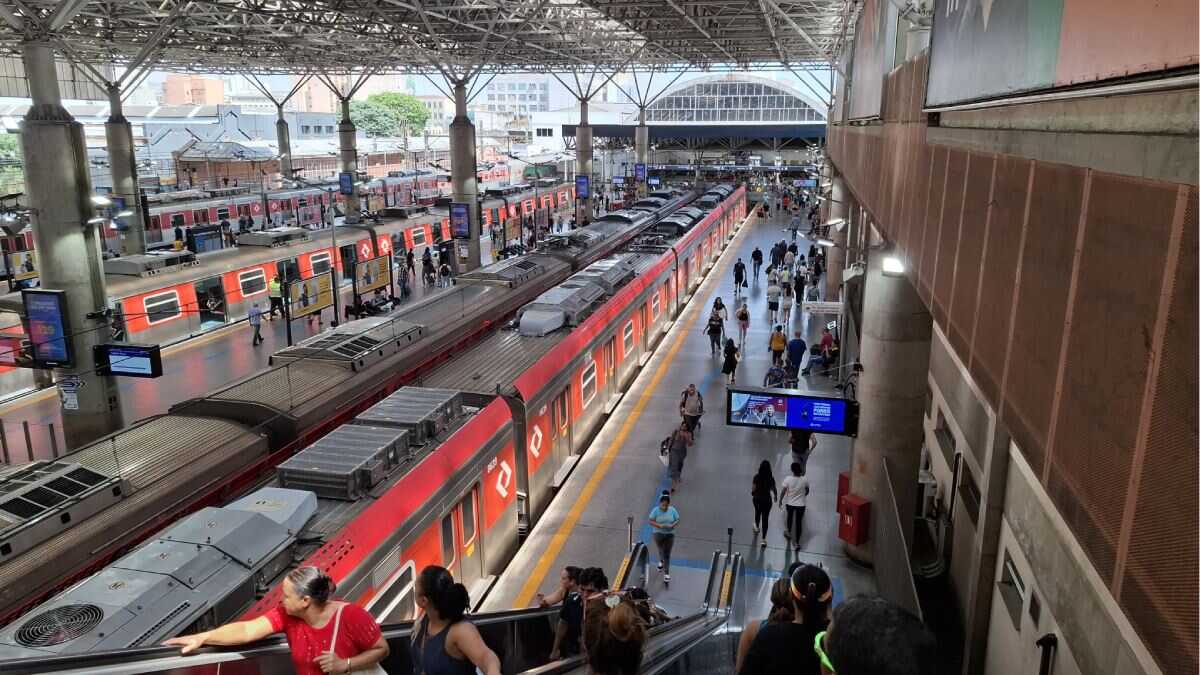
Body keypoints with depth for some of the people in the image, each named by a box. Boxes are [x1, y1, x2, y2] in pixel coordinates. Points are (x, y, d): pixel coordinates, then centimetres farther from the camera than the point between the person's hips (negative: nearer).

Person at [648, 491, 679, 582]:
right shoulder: (655, 510, -11)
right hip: (658, 534, -1)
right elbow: (651, 521, -11)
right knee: (661, 550, 11)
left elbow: (677, 520, 0)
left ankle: (666, 573, 8)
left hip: (670, 534, 1)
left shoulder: (672, 510, -5)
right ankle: (661, 561, 46)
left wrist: (672, 525, -20)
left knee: (667, 553, 2)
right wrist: (659, 525, -26)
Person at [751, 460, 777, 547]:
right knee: (765, 518, 4)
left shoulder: (757, 477, -14)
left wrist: (752, 494, 10)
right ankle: (763, 539, 0)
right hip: (767, 499, -1)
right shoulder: (771, 478, -14)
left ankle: (757, 527, 55)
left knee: (757, 513, 30)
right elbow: (774, 489, -4)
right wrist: (775, 496, 17)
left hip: (757, 498, 1)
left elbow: (753, 489, -12)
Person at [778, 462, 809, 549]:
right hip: (801, 504, -1)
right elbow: (807, 491, 2)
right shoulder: (805, 480, -16)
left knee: (790, 517, 27)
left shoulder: (788, 479, -20)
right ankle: (797, 542, 14)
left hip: (790, 503, 1)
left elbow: (783, 491, -13)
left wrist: (780, 500, 4)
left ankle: (789, 533, 49)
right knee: (799, 522, 10)